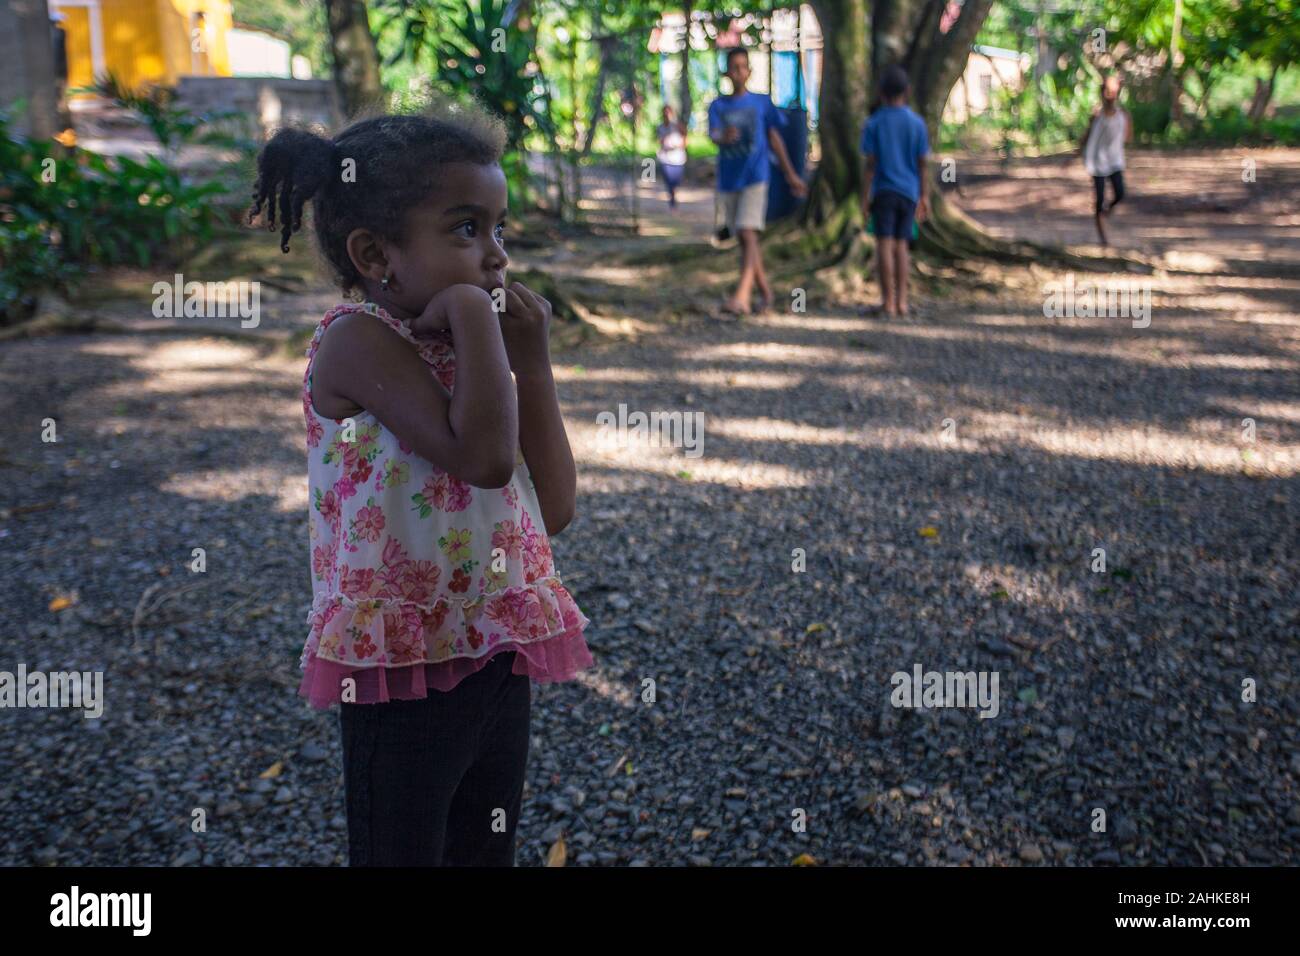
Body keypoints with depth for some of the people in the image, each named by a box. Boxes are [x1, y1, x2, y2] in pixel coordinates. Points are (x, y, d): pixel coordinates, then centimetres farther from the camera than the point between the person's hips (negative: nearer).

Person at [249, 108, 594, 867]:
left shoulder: (459, 347, 7)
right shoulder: (358, 339, -16)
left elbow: (554, 509, 4)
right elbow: (483, 458, -31)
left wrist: (532, 361, -2)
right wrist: (474, 311, -22)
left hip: (497, 661, 8)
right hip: (405, 670, -7)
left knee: (487, 853, 21)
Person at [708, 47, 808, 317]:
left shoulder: (762, 103, 5)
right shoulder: (718, 106, 7)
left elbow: (774, 139, 11)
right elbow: (713, 135, -10)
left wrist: (790, 175, 13)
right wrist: (725, 137, -35)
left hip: (755, 177, -3)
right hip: (728, 181, 3)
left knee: (748, 234, -18)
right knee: (743, 238, 11)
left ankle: (741, 296, -30)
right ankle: (764, 288, 28)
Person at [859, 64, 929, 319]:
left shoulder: (873, 124, -4)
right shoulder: (917, 123, 3)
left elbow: (869, 165, -7)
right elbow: (922, 164, 5)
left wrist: (865, 198, -3)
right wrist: (924, 197, 11)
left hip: (884, 191, -3)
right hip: (909, 192, 3)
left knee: (885, 245, -2)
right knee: (901, 245, 10)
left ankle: (888, 302, -5)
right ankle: (902, 302, 8)